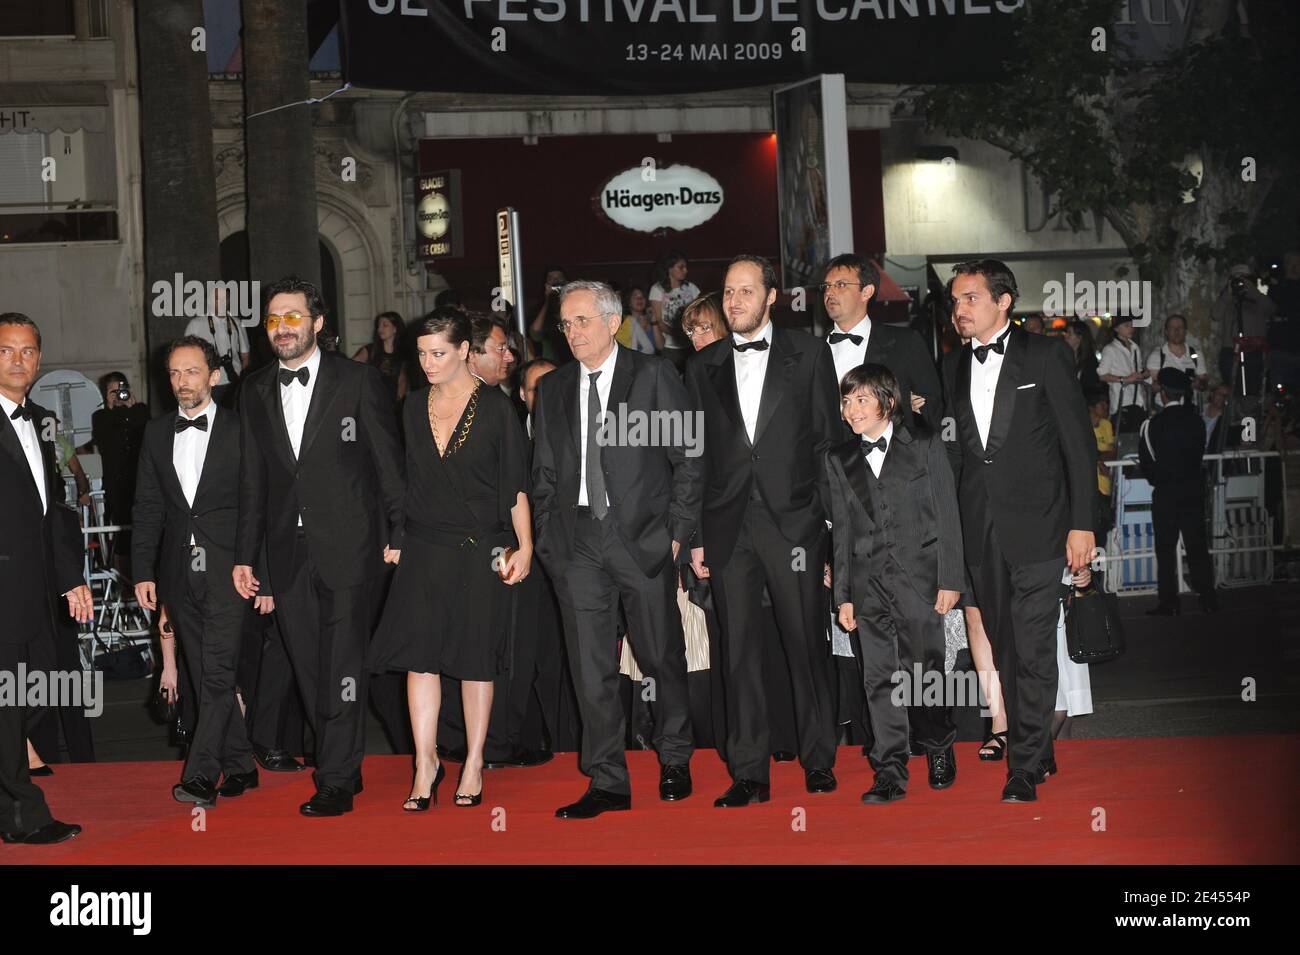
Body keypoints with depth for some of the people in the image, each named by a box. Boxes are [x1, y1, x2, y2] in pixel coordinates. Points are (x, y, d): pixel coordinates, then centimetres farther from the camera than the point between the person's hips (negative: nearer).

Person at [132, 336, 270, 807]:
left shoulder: (240, 430, -2)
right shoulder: (157, 432, 11)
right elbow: (147, 506, 12)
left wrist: (266, 577, -5)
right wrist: (143, 571, 5)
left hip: (227, 569, -5)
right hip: (179, 571, 5)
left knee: (217, 673, -12)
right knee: (204, 676, 9)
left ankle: (200, 776, -14)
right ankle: (240, 767, 18)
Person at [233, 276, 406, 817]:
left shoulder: (358, 381, -1)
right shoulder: (256, 391, 12)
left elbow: (388, 463, 0)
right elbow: (251, 480, 14)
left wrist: (398, 535, -5)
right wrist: (245, 555, 11)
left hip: (346, 548, -4)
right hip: (288, 553, 4)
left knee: (342, 668, -6)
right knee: (310, 671, 6)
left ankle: (336, 783, 0)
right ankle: (345, 768, 18)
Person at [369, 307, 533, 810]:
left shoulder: (495, 407, -3)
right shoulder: (415, 407, 9)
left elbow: (516, 483, -4)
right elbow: (407, 480, 15)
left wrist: (524, 546, -10)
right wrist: (393, 537, 11)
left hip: (480, 550, -3)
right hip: (423, 549, 3)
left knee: (476, 656, 3)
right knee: (419, 653, -4)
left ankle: (473, 764, 13)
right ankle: (425, 762, 4)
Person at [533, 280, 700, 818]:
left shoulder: (654, 376, 1)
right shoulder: (552, 390, 13)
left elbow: (689, 460, 0)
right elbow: (544, 474, 15)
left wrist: (677, 530, -6)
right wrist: (547, 538, 6)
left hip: (643, 536, -3)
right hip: (576, 542, 3)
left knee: (662, 655, 7)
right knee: (590, 666, 1)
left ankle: (674, 763, 25)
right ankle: (607, 783, 7)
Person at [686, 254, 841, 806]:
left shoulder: (808, 354, 5)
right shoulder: (703, 366, 11)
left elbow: (829, 438, 4)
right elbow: (695, 455, 10)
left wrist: (826, 513, -3)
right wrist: (695, 535, 5)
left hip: (795, 519, -2)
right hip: (729, 526, 2)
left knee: (806, 642, 3)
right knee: (739, 650, 3)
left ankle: (818, 761, 16)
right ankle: (750, 774, 8)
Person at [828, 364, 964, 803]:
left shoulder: (925, 448, 4)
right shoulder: (839, 460, 13)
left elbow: (947, 517, 1)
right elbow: (842, 530, 12)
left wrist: (950, 580, -5)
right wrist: (843, 594, 7)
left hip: (918, 575, -3)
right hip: (869, 582, 3)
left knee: (925, 671, -2)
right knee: (879, 677, 1)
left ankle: (940, 751, 21)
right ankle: (890, 773, 4)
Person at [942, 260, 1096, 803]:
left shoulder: (1046, 356, 0)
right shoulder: (955, 368, 13)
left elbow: (1078, 443, -2)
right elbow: (954, 452, 13)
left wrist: (1082, 523, -8)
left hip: (1035, 526, -5)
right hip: (980, 532, 5)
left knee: (1033, 651, -7)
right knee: (1006, 652, 10)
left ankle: (1024, 770, -4)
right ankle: (1038, 754, 22)